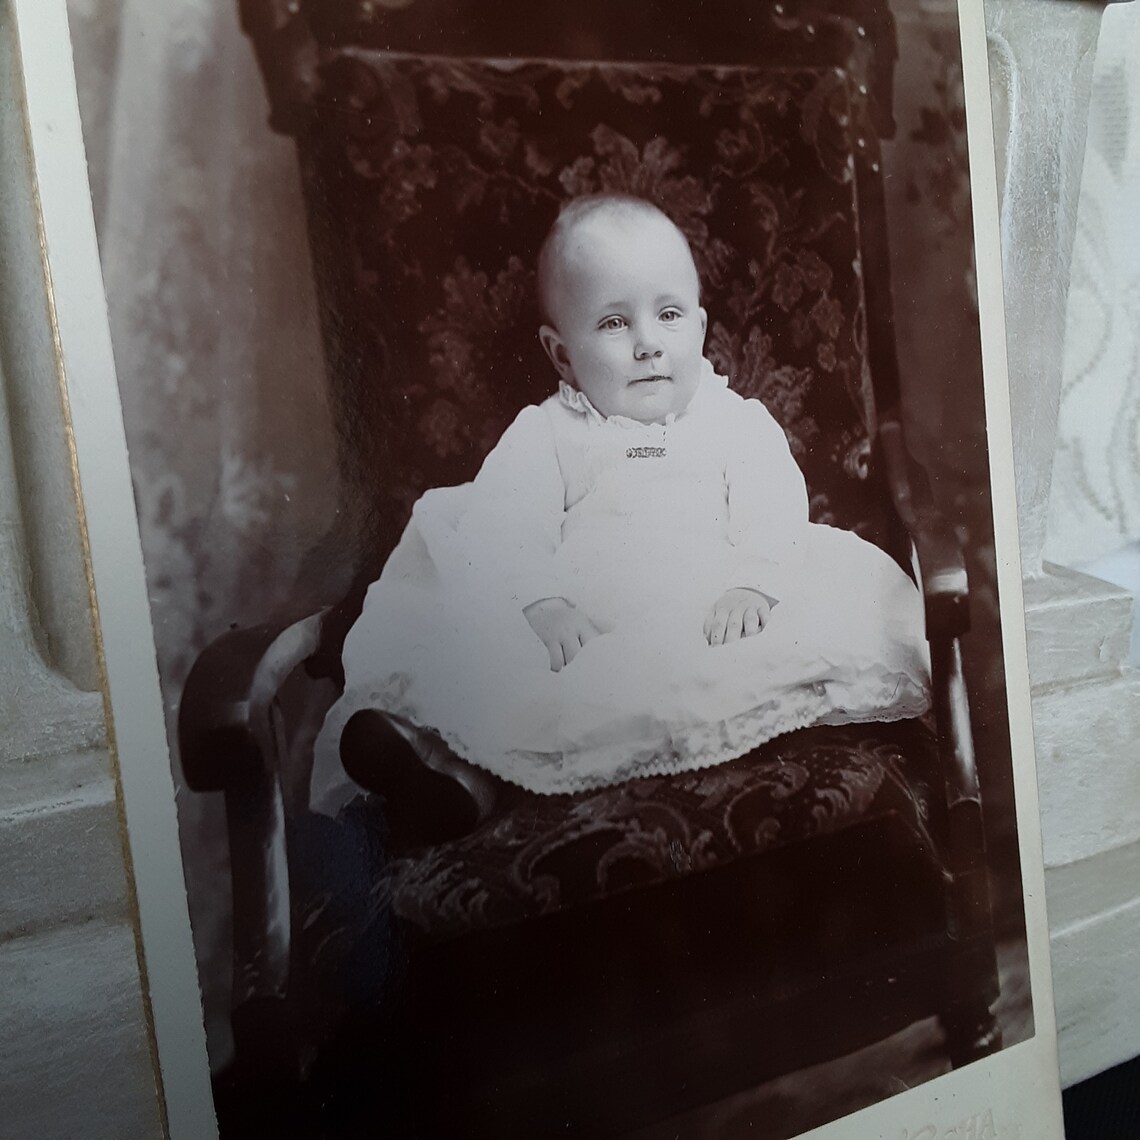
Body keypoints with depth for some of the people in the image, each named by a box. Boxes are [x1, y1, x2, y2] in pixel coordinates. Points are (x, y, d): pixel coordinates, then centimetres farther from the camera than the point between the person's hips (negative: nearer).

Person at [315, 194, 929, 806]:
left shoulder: (738, 421, 17)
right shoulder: (545, 432, 13)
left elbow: (774, 510, 3)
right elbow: (504, 523, -1)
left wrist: (752, 585, -18)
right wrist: (544, 606, -20)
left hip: (706, 628, 1)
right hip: (581, 634, 0)